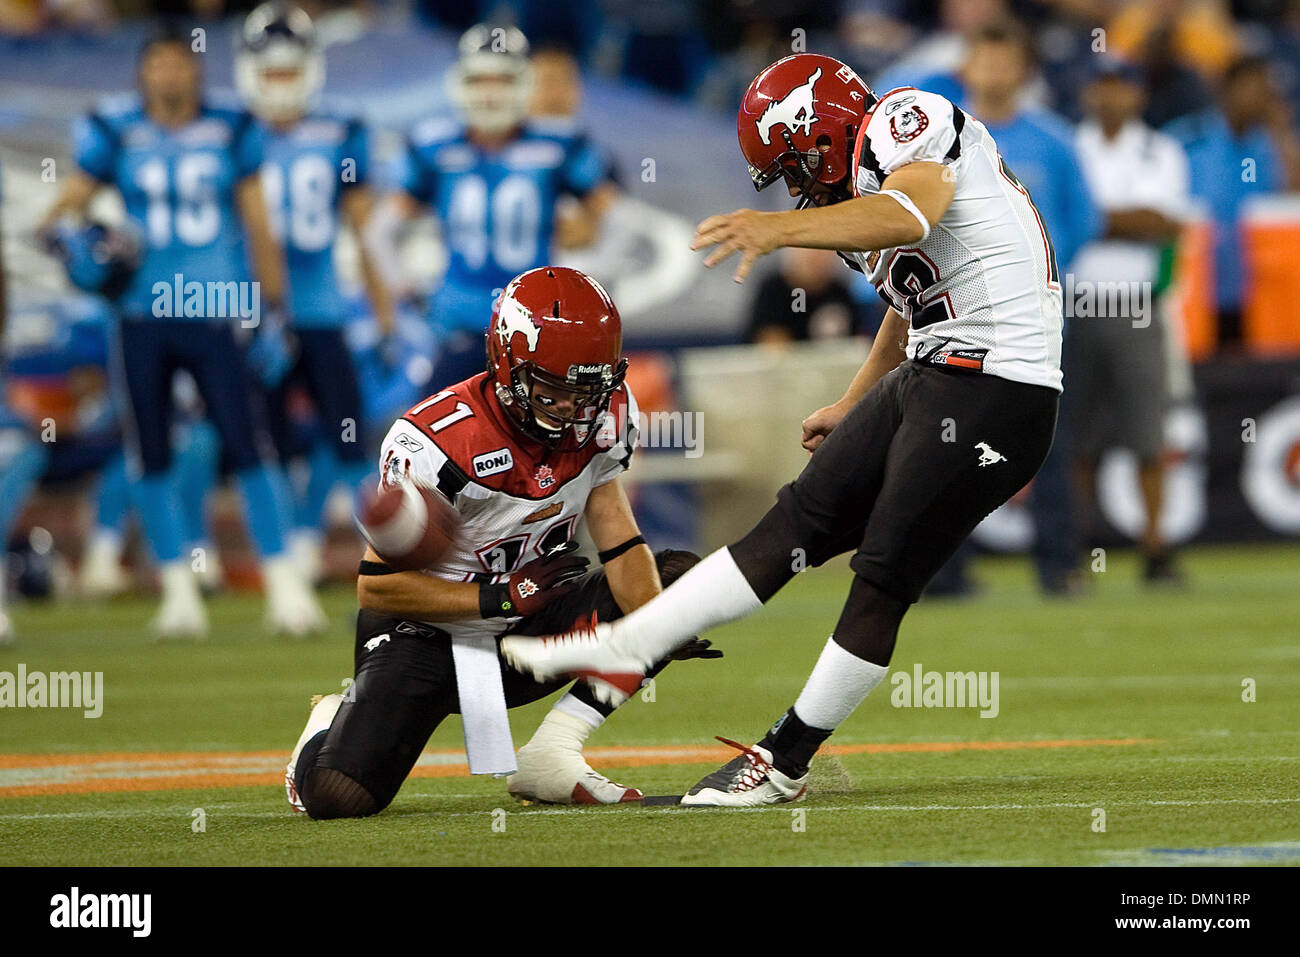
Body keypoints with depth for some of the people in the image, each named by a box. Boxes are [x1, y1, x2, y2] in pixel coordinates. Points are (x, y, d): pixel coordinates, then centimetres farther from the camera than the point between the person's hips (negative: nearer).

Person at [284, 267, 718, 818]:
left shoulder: (601, 417, -8)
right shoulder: (433, 441, -26)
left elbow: (620, 543, -6)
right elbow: (377, 585, -20)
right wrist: (499, 597, -27)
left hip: (535, 629, 6)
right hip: (432, 633, -6)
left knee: (680, 579, -9)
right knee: (339, 796, -25)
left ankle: (549, 756, -12)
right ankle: (335, 725, 16)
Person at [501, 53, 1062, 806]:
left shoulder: (907, 122, -9)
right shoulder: (871, 182, 19)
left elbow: (914, 211, -32)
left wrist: (778, 228, -43)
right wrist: (853, 410, 44)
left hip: (997, 394, -9)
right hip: (931, 377, 9)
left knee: (884, 579, -3)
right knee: (800, 519, 7)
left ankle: (784, 765, 7)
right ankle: (620, 652, 7)